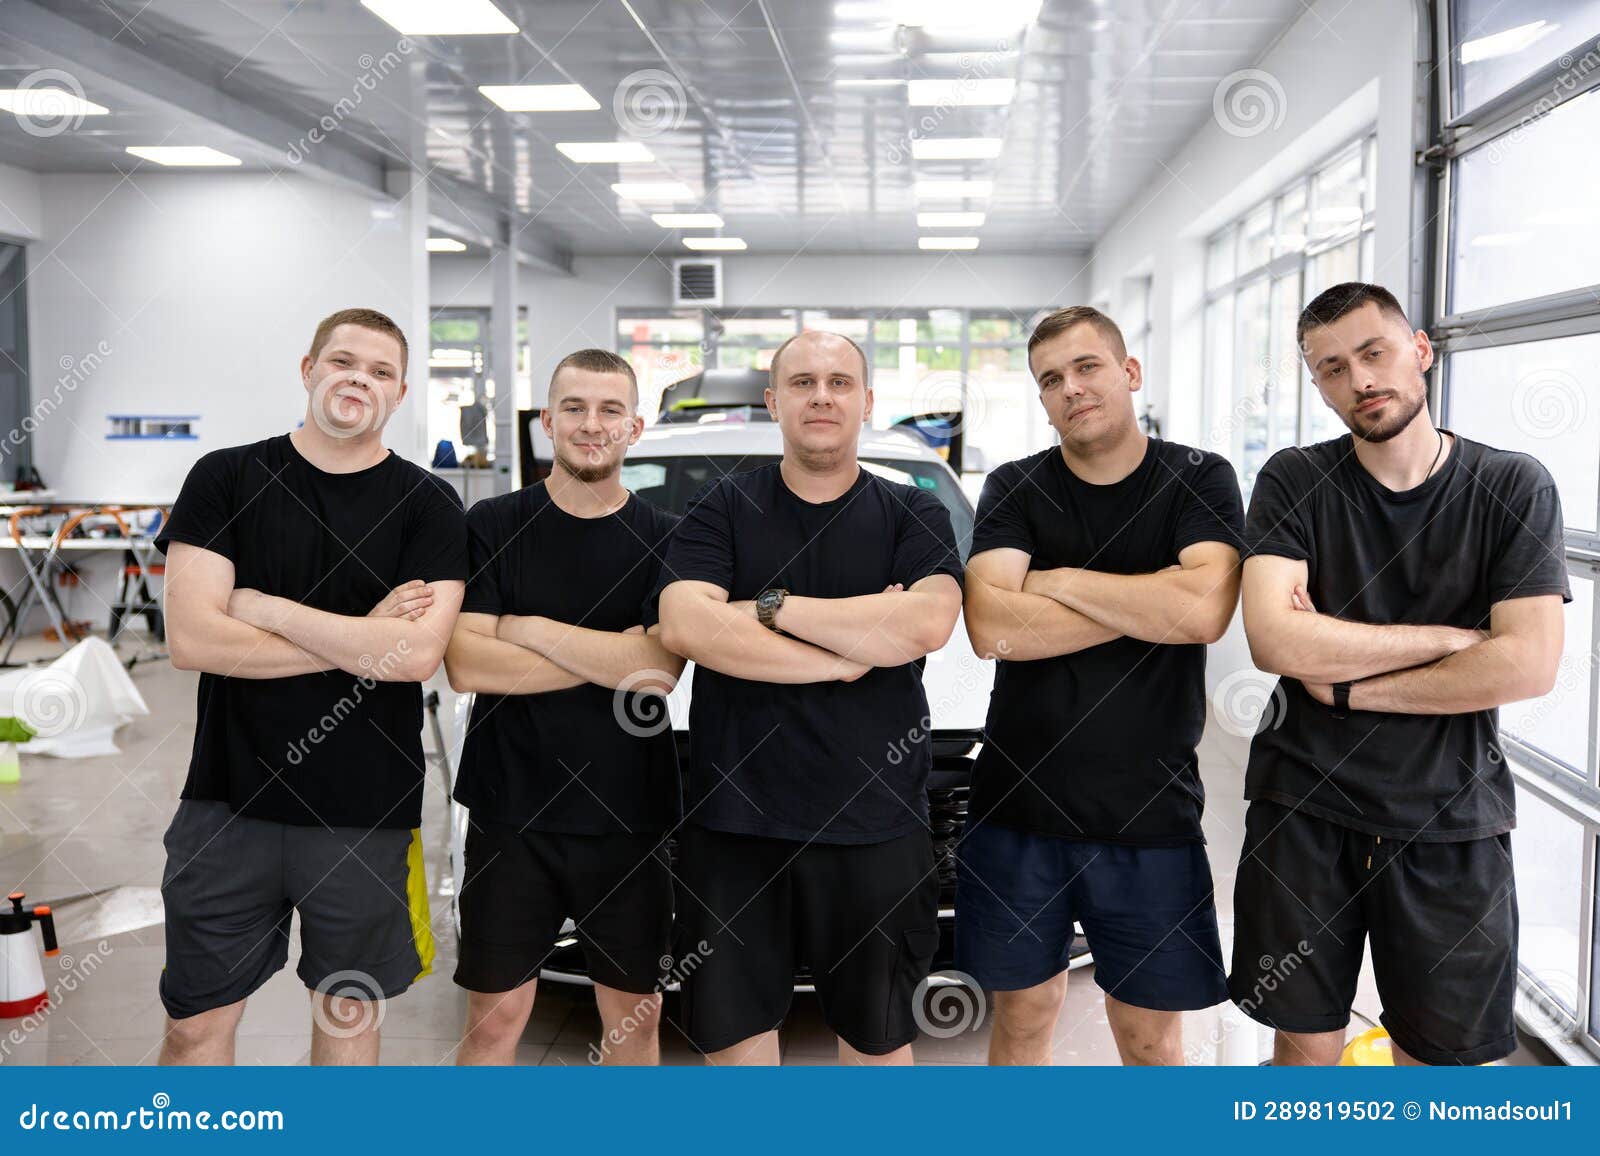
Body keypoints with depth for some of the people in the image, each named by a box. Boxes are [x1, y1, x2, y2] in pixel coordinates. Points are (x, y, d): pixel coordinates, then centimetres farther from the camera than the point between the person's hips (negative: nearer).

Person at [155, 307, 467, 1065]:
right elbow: (190, 639, -11)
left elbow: (417, 654, -16)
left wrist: (261, 607, -13)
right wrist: (362, 638, -12)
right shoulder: (225, 479, 0)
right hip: (230, 801, 1)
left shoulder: (428, 506, -2)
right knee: (196, 1024, 12)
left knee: (348, 1013, 15)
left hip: (367, 813, 0)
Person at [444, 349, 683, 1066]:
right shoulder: (492, 525, 0)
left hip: (629, 818, 1)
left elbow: (660, 670, -13)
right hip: (510, 813, -1)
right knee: (495, 1019, 8)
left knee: (634, 1015, 12)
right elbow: (465, 665, -11)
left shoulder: (663, 541, 2)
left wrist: (527, 630, -12)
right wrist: (615, 657, -13)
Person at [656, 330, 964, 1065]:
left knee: (878, 1034, 14)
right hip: (734, 823, 0)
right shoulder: (723, 508, 4)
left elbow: (926, 624, -16)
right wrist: (848, 654, -14)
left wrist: (773, 606, -12)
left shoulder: (914, 516, 4)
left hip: (875, 829, 0)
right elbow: (683, 625, -13)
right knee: (735, 1031, 11)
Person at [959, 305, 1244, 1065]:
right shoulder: (1014, 490, 2)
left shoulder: (1199, 482, -1)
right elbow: (991, 627, -15)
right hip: (1018, 805, 1)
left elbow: (1205, 611, -19)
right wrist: (1150, 603, -15)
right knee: (1021, 1019, 15)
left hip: (1151, 813, -1)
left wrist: (1058, 581, -12)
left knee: (1152, 1041, 11)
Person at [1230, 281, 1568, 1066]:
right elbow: (1273, 640, -17)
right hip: (1305, 808, 0)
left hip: (1452, 820, 0)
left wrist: (1344, 684, -13)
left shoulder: (1513, 490, -2)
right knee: (1305, 1044, 10)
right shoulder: (1293, 482, -2)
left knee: (1439, 1054, 13)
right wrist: (1451, 638, -13)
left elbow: (1528, 666, -14)